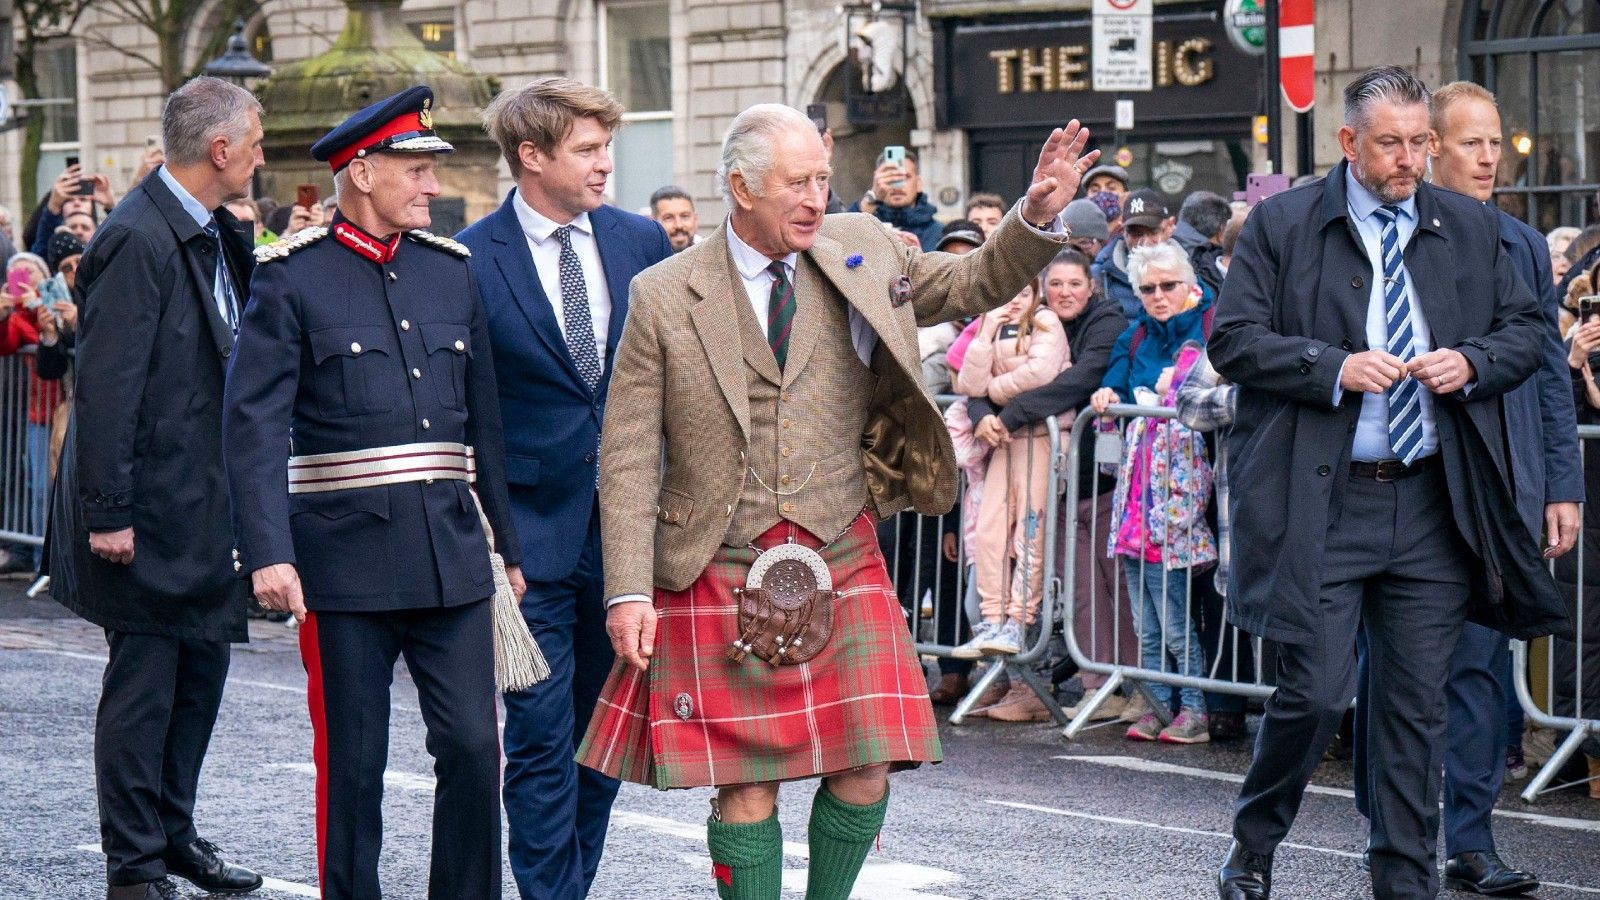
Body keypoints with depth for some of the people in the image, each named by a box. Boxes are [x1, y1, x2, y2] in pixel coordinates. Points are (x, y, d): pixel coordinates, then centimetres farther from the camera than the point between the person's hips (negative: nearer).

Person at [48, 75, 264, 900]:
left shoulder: (216, 237, 11)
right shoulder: (138, 240, -18)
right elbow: (106, 386, -20)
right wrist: (108, 512, -22)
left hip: (206, 503, 9)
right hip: (152, 510, -9)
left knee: (202, 671, 16)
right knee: (143, 687, -1)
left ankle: (174, 832, 29)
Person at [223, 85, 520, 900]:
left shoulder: (452, 269, 12)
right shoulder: (291, 279, -3)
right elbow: (253, 424, -10)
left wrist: (507, 543, 15)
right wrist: (268, 554, -20)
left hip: (452, 555, 4)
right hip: (345, 560, -4)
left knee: (473, 747, 0)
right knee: (352, 762, 3)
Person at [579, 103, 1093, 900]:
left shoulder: (860, 255, 5)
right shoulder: (664, 297, -3)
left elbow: (975, 284, 12)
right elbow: (629, 458, -3)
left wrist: (1037, 217, -8)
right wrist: (628, 592, -9)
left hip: (840, 564, 3)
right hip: (718, 576, -2)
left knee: (864, 773, -1)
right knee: (746, 785, 0)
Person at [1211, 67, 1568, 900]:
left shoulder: (1471, 228, 11)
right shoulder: (1281, 225, 1)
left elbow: (1528, 331, 15)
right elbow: (1232, 341, -4)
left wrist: (1471, 363, -6)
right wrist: (1335, 368, -16)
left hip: (1432, 508, 3)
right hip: (1320, 502, -3)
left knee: (1416, 702, 6)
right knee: (1316, 691, -7)